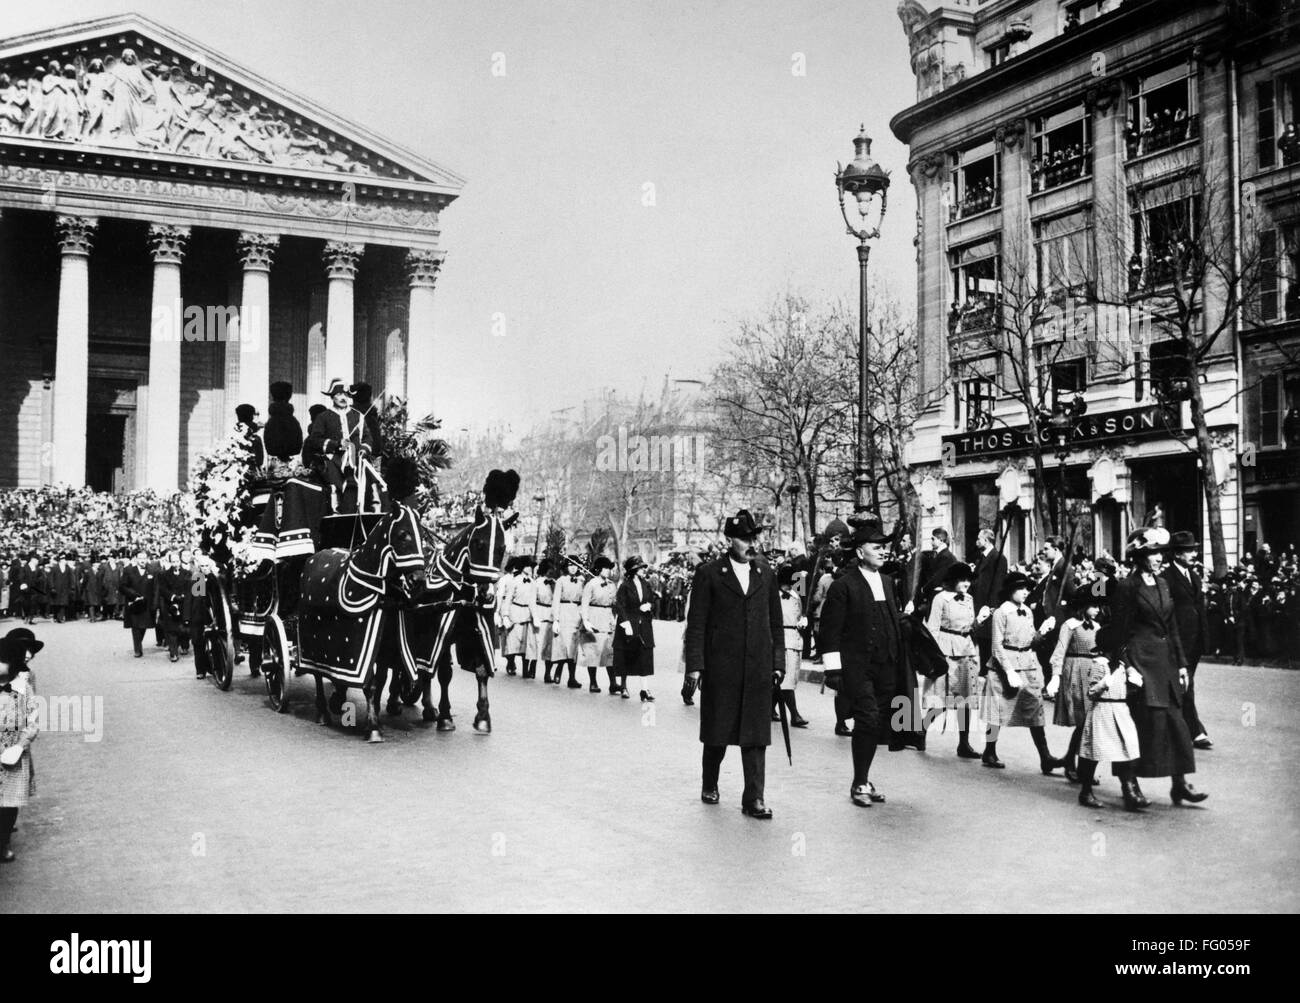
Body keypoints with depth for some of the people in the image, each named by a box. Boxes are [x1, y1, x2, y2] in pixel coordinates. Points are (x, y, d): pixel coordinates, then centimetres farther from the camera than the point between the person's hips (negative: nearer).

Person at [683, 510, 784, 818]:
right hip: (720, 666, -2)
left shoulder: (766, 574, 9)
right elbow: (696, 623, -4)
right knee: (717, 732, 10)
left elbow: (776, 622, 12)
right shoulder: (709, 574, -2)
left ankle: (754, 798, 4)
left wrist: (778, 662, 6)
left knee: (756, 735, 0)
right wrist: (695, 665, -9)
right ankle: (710, 785, 30)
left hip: (758, 668, 3)